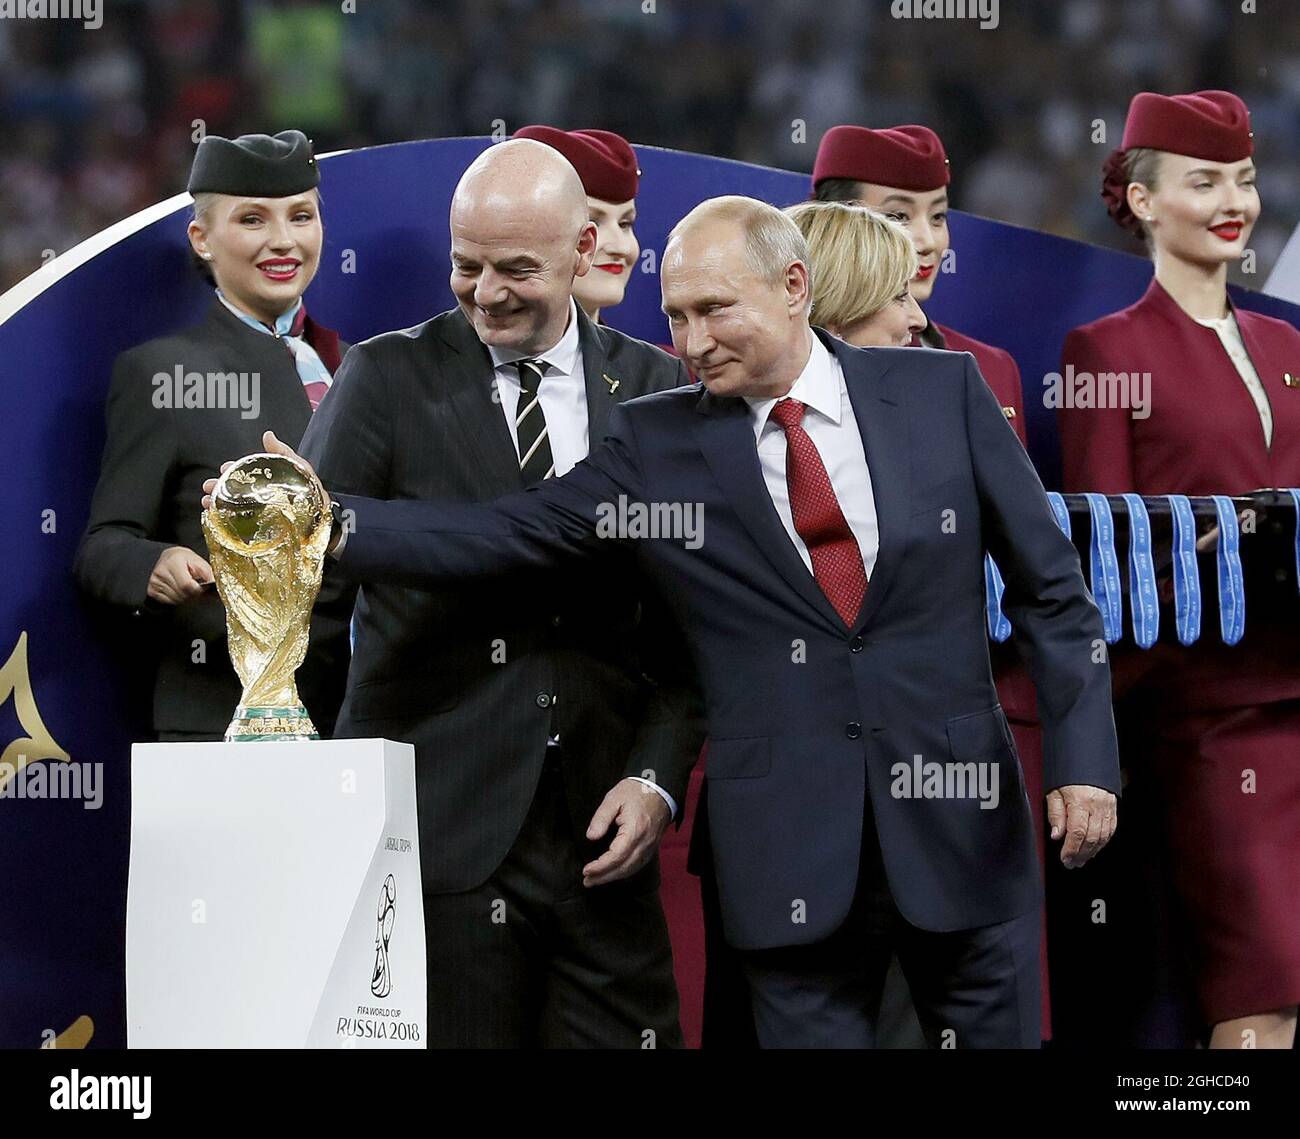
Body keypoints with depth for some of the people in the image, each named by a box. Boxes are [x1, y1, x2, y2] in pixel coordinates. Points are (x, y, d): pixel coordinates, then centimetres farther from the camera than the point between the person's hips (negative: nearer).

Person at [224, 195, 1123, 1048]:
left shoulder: (942, 391, 2)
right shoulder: (657, 443, 3)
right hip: (792, 852, 0)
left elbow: (1050, 586, 4)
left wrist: (1085, 759, -3)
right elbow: (508, 536, -4)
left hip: (961, 823, 0)